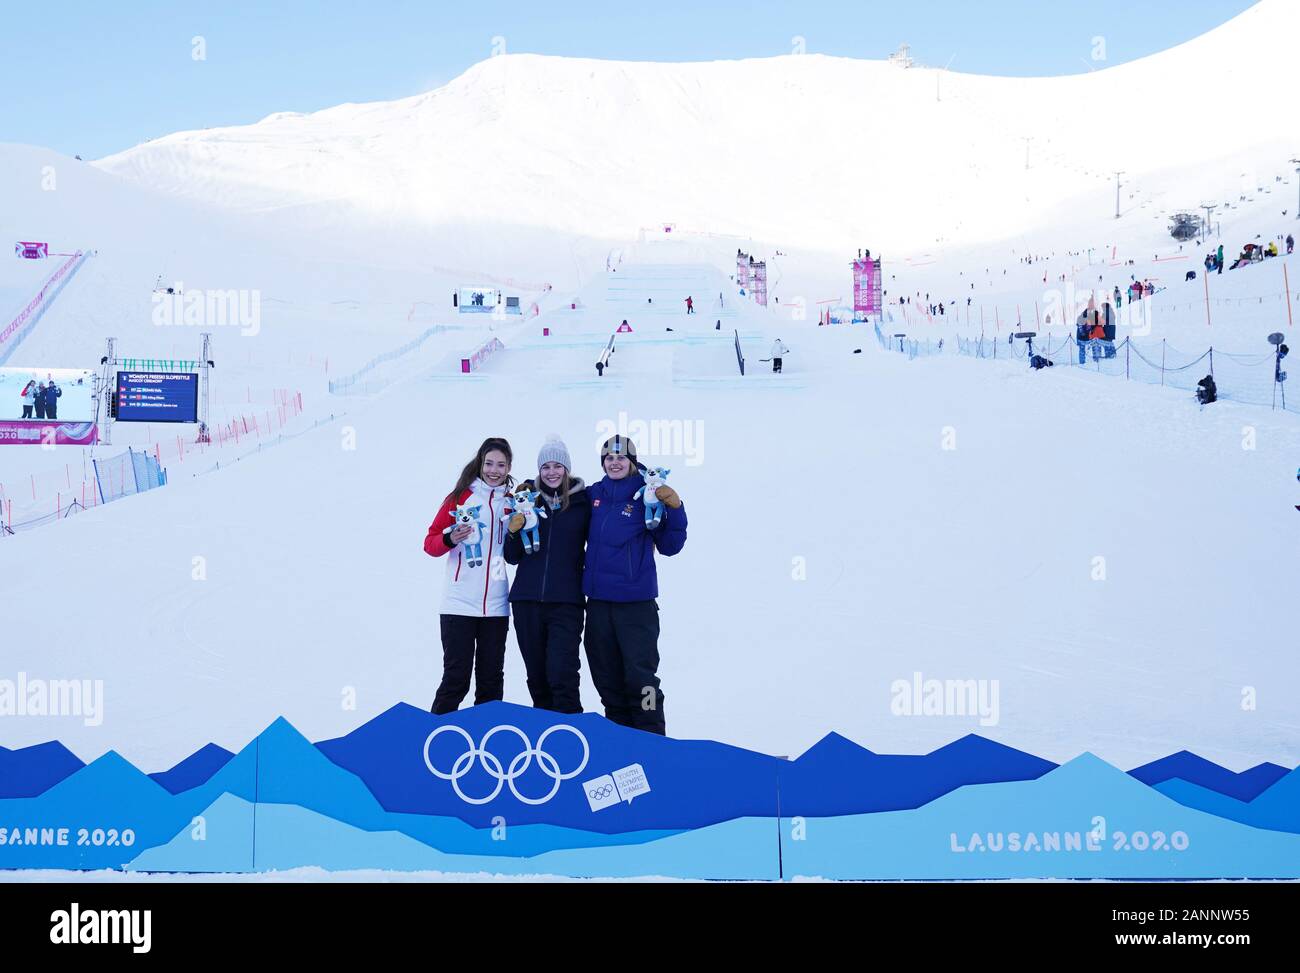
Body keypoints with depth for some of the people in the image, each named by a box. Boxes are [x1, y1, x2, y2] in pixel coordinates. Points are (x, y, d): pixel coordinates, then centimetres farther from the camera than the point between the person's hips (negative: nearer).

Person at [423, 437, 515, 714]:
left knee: (491, 680, 8)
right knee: (456, 678, -6)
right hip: (459, 605, -3)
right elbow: (430, 542, -1)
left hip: (496, 605, 3)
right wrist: (450, 539, -21)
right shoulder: (459, 498, 1)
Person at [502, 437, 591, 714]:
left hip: (566, 601, -3)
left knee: (562, 674, -14)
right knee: (536, 676, 8)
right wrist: (513, 531, -5)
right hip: (527, 600, 3)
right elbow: (513, 557, 11)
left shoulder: (583, 501, 2)